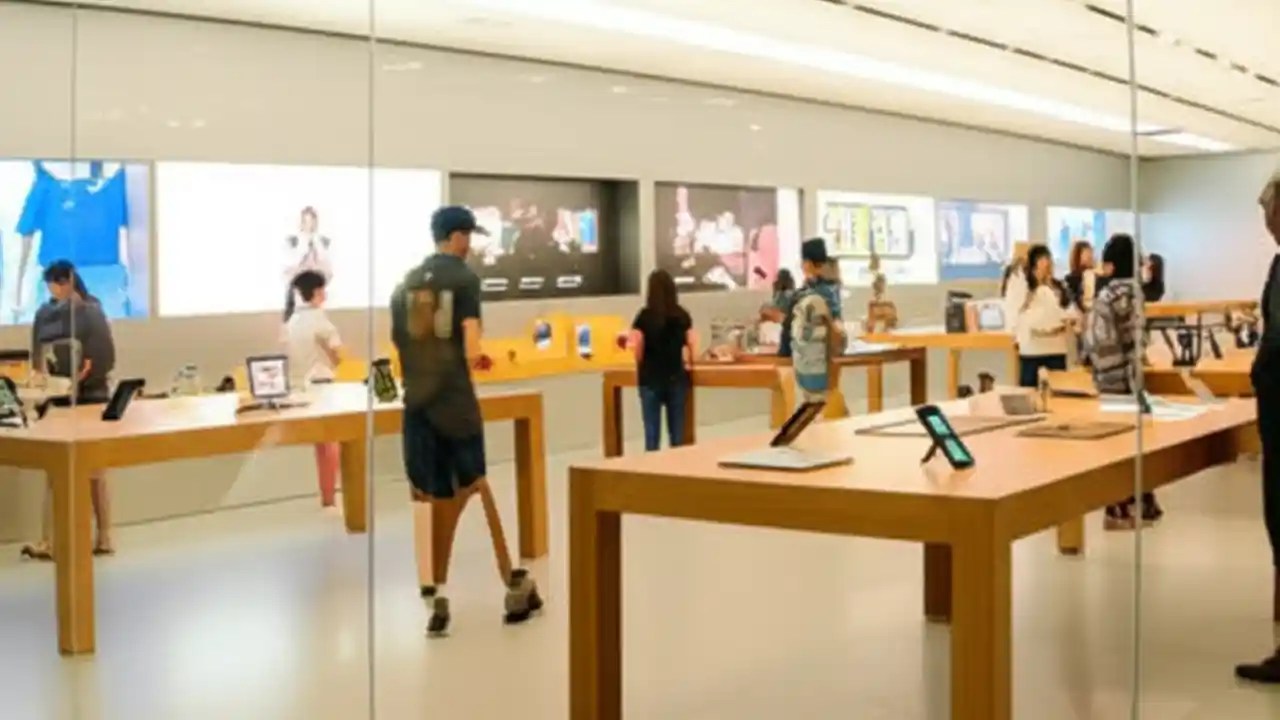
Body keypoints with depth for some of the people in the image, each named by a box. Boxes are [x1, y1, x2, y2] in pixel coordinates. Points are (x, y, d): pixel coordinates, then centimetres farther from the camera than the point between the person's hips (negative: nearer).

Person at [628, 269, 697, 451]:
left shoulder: (644, 316, -7)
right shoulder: (682, 316, 1)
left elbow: (637, 350, -7)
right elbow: (693, 348, 4)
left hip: (650, 378, -2)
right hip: (676, 378, 2)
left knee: (652, 432, 1)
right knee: (677, 432, 7)